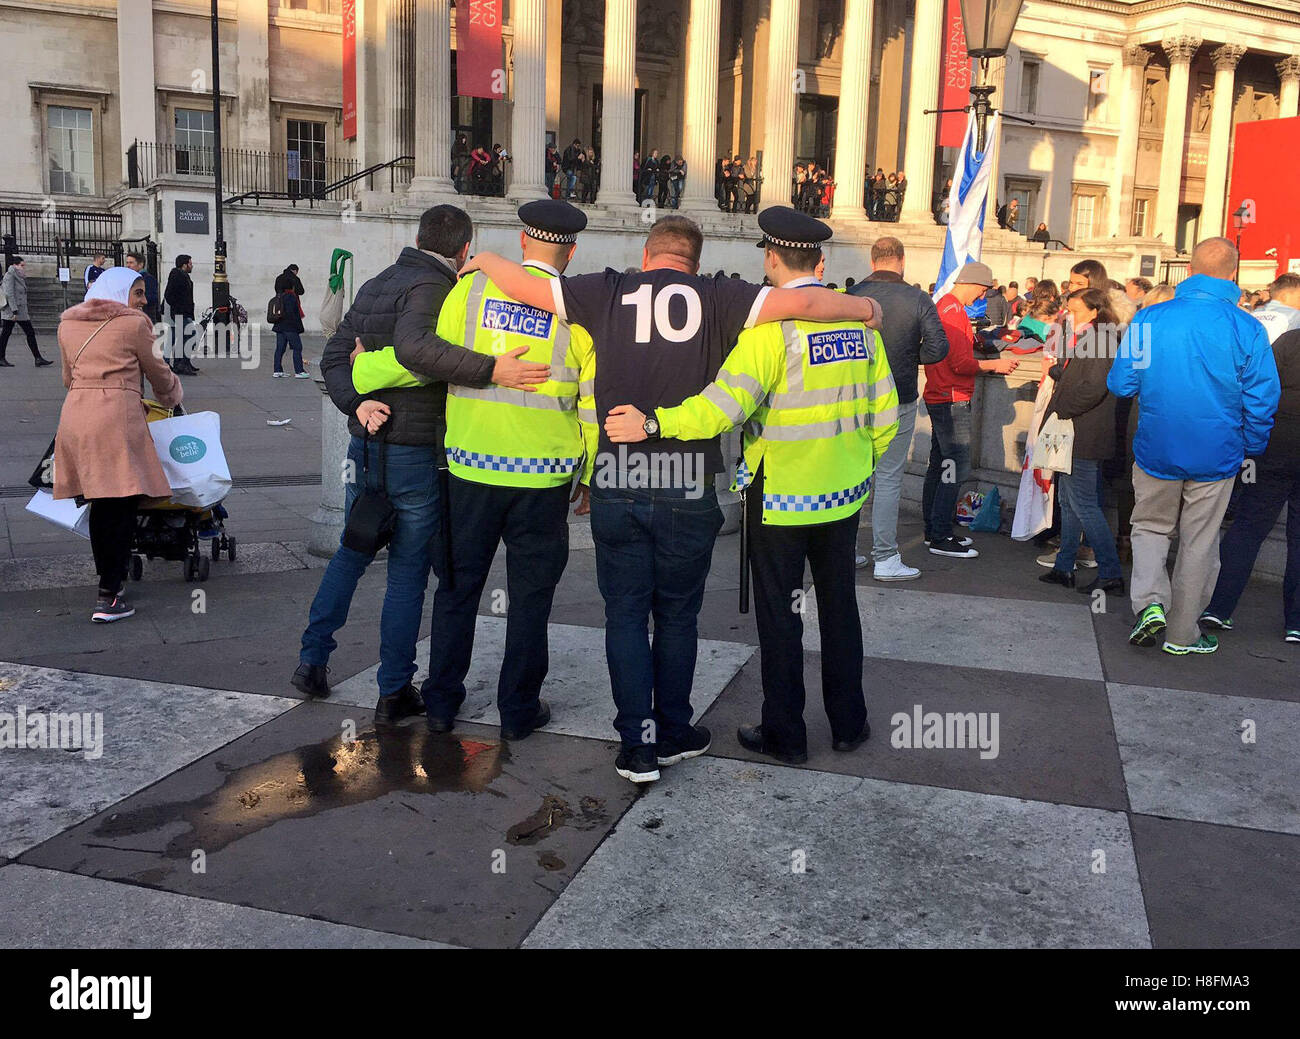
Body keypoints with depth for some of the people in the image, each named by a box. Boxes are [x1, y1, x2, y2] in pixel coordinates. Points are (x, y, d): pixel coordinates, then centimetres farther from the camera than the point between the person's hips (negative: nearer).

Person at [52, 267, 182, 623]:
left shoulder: (68, 324, 18)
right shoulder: (134, 323, 2)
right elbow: (158, 372, 12)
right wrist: (173, 395, 32)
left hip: (75, 415, 6)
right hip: (116, 414, -6)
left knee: (100, 503, 16)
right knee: (122, 504, -5)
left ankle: (108, 580, 26)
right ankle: (108, 598, -9)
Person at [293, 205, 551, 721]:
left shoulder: (375, 285, 12)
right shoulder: (433, 287, -13)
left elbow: (334, 358, 8)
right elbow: (413, 346, -34)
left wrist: (358, 404, -6)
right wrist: (490, 370, -38)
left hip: (365, 445, 7)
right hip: (414, 452, -7)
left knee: (351, 552, 23)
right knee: (407, 571, 4)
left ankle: (312, 660, 29)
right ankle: (395, 692, 13)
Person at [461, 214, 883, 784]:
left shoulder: (608, 292, 2)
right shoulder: (716, 297, -2)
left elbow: (520, 283, 5)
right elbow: (802, 302, -9)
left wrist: (483, 260, 26)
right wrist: (863, 308, 9)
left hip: (615, 484, 1)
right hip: (687, 486, 0)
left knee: (625, 614, 11)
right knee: (676, 614, 15)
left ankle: (638, 743, 12)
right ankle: (673, 732, 26)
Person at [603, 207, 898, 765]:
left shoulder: (772, 323, -18)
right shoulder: (858, 317, 1)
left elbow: (728, 401, -30)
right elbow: (884, 411, 6)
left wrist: (653, 424, -28)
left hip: (780, 495, -5)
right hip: (845, 492, 6)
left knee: (779, 615, 8)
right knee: (839, 604, 18)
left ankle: (784, 734, 18)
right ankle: (848, 723, 28)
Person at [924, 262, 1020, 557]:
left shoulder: (943, 306, 16)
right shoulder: (954, 311, -16)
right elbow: (961, 363, -20)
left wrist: (990, 363, 18)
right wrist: (994, 365, -9)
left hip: (939, 398, 11)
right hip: (952, 400, -11)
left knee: (939, 465, 14)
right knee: (957, 468, -9)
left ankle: (934, 530, 20)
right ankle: (941, 537, -7)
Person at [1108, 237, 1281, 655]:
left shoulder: (1149, 319, -8)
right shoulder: (1248, 330, -10)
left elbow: (1120, 384, -2)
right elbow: (1262, 402, -6)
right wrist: (1252, 449, 11)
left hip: (1156, 452, 1)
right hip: (1216, 459, 0)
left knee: (1150, 526, 20)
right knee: (1199, 543, 12)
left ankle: (1150, 602, -2)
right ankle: (1181, 633, 22)